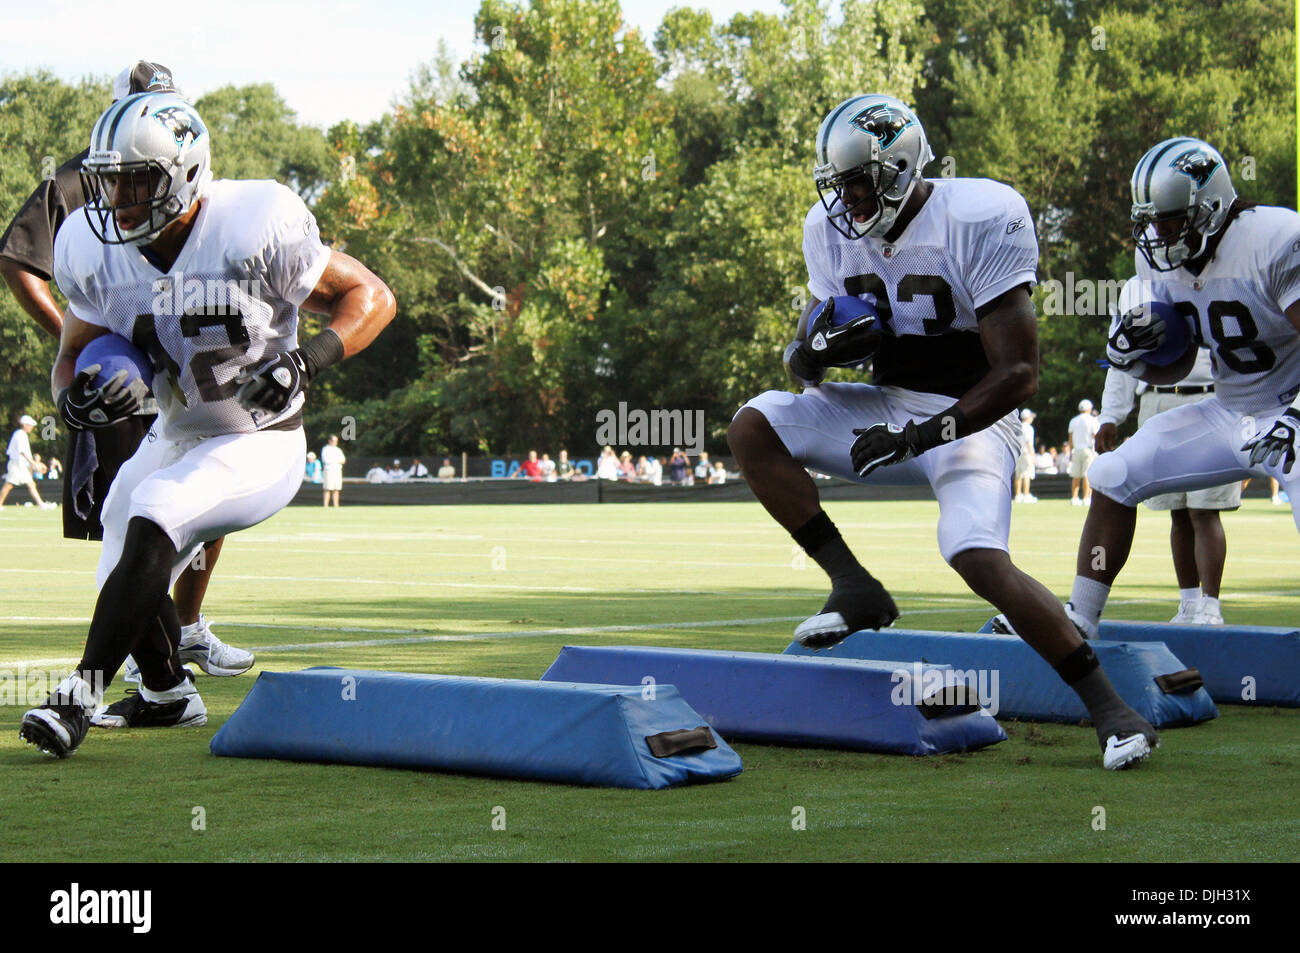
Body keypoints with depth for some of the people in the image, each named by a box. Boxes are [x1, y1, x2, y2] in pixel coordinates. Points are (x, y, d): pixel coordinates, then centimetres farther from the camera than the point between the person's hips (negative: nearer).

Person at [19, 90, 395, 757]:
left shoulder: (253, 231, -24)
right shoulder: (95, 251, -9)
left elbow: (372, 298, -14)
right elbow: (73, 352, 5)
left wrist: (310, 360, -31)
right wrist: (73, 397, -19)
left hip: (259, 445, -7)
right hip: (176, 438, 7)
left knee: (150, 522, -28)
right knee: (126, 580, 11)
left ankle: (80, 697, -26)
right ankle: (168, 695, 40)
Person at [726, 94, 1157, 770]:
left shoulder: (979, 220, -19)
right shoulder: (831, 231, 1)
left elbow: (1019, 375, -21)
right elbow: (801, 361, 9)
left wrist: (920, 436, -26)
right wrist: (817, 347, -16)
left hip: (970, 416, -7)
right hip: (886, 407, 7)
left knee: (981, 561, -28)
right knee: (753, 428, -11)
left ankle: (1111, 709, -17)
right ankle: (855, 589, -8)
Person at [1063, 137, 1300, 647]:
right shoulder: (1160, 259, 0)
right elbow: (1173, 369, 8)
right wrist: (1132, 349, -12)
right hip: (1228, 414, 7)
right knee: (1114, 478, 3)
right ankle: (1077, 622, 12)